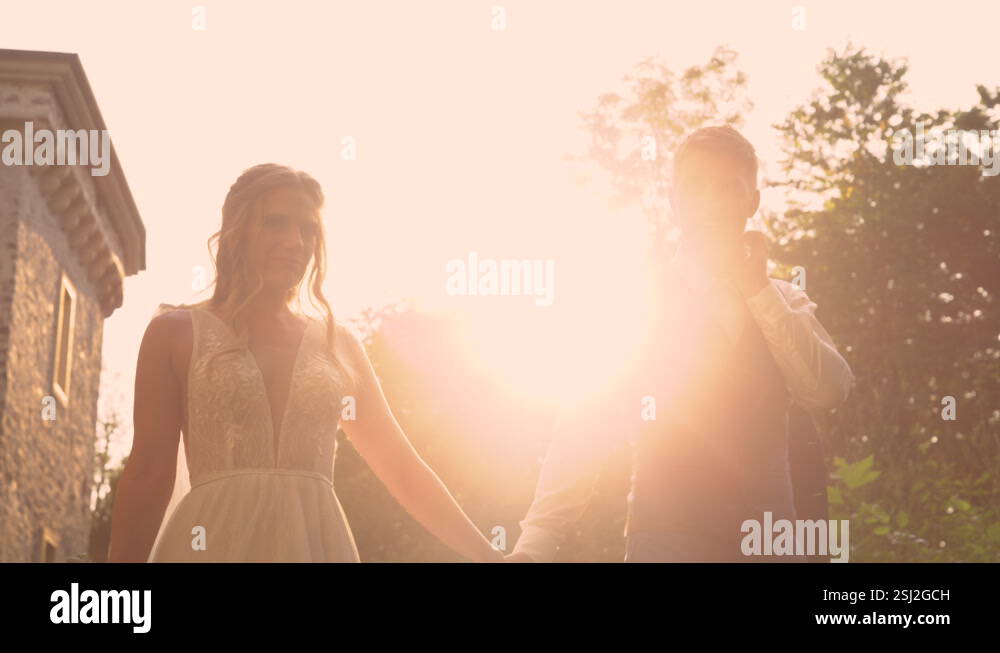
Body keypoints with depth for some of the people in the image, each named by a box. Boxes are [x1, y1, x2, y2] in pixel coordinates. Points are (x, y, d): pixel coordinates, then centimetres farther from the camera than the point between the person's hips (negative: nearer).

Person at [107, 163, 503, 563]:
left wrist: (486, 555, 7)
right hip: (214, 544, -2)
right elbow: (148, 477, -1)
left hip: (320, 544, 3)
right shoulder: (176, 333, 5)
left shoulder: (338, 346, 12)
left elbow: (404, 470, 13)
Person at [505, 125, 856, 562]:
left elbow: (830, 391, -4)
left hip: (770, 541, 3)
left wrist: (758, 288, -8)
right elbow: (585, 429, -4)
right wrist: (536, 541, -15)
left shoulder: (785, 302, 12)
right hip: (667, 538, -3)